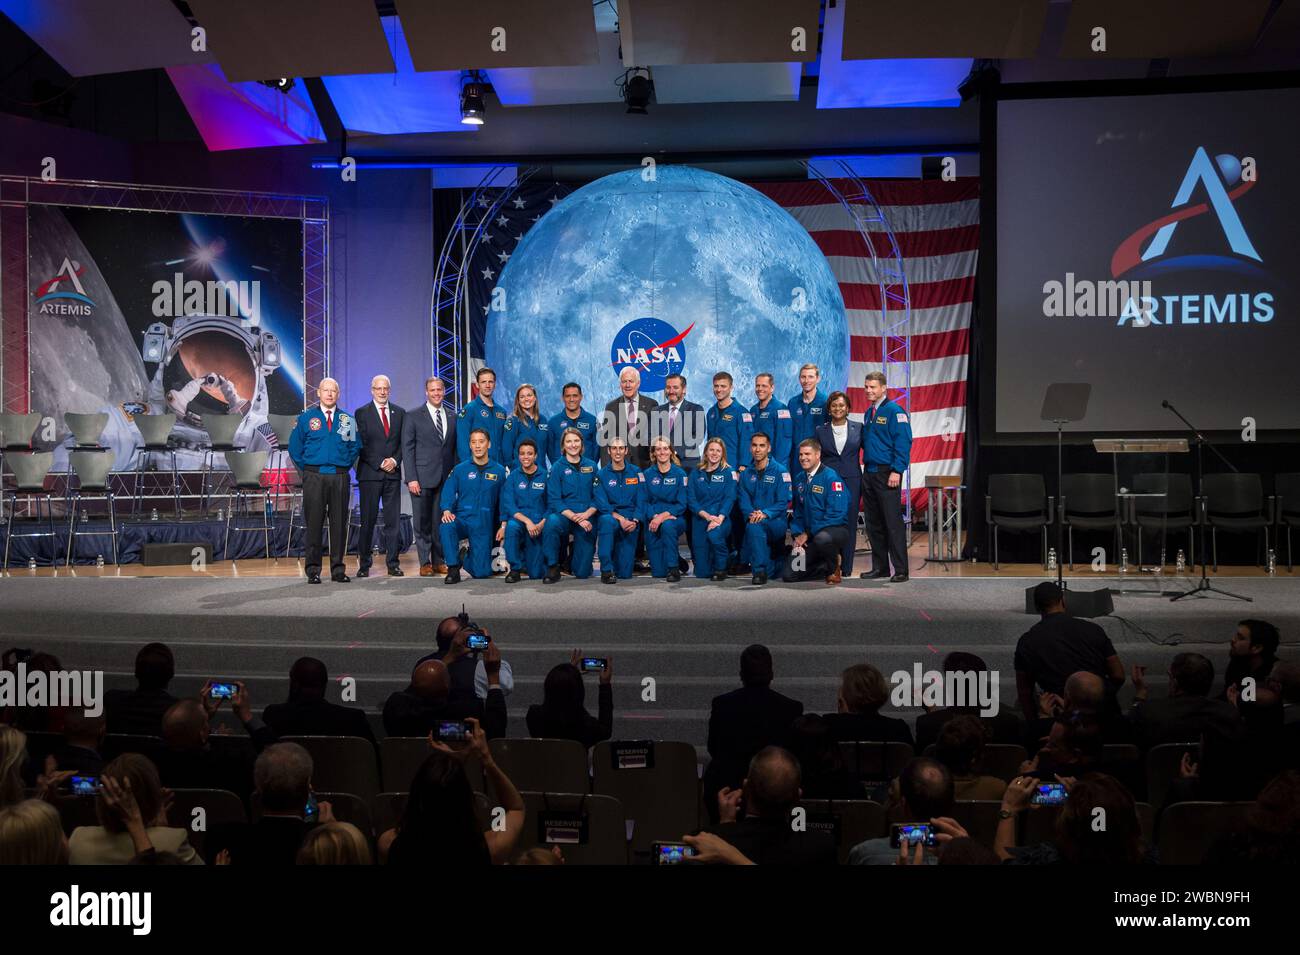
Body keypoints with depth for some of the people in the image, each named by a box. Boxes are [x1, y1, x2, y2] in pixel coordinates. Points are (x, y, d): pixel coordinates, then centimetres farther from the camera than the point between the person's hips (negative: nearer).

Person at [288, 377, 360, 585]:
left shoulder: (347, 419, 9)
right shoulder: (306, 418, 6)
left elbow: (355, 447, 15)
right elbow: (295, 447, 9)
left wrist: (345, 466, 8)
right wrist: (306, 469, 6)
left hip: (340, 478, 1)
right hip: (314, 477, -1)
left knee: (339, 523, 3)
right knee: (314, 523, -1)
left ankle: (338, 569, 10)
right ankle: (313, 570, 5)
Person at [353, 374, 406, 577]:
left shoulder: (400, 413, 12)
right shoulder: (362, 413, 2)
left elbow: (404, 442, 10)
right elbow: (361, 444, -3)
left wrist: (395, 460, -7)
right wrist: (380, 464, -10)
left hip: (393, 473, 3)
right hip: (370, 473, -3)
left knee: (393, 521, 2)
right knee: (367, 521, 0)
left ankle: (393, 564, 6)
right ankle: (364, 565, 6)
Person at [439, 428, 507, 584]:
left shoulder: (499, 471, 4)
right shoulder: (459, 469, 4)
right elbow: (448, 492, -2)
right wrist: (446, 510, -22)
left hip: (484, 526, 1)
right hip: (462, 519, 0)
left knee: (481, 572, -4)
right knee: (446, 527, -37)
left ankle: (469, 554, 33)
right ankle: (453, 569, -19)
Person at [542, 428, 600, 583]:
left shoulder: (591, 466, 7)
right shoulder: (557, 468, -1)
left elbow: (598, 496, 5)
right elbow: (554, 500, -8)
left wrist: (586, 514, -14)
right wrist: (574, 517, -20)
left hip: (587, 519, 2)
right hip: (564, 516, -2)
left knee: (582, 572, -4)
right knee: (552, 521, -40)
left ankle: (572, 558, 34)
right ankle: (553, 567, -21)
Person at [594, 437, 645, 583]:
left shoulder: (636, 472, 6)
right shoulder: (602, 474, 1)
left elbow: (641, 501, 2)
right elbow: (602, 505, -8)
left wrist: (635, 521, -15)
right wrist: (620, 518, -23)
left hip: (630, 523, 1)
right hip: (609, 517, -1)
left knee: (624, 573, -7)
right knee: (607, 521, -41)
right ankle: (606, 570, -29)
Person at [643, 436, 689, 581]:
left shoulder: (680, 474, -2)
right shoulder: (648, 474, 4)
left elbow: (682, 505, -7)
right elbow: (645, 501, 1)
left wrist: (663, 516, -21)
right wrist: (654, 516, -19)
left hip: (674, 518, -2)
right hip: (653, 520, 2)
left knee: (667, 526, -40)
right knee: (658, 572, -6)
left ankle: (674, 567, -25)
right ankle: (676, 558, 29)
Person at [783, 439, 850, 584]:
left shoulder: (831, 477, -13)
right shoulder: (799, 479, 8)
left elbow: (836, 514, -19)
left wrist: (808, 533, -17)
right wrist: (797, 534, -2)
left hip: (836, 530, -6)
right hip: (809, 536, 6)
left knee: (822, 538, -41)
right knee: (790, 575, -8)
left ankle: (834, 568, -7)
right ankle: (827, 566, 18)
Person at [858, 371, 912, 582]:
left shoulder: (894, 411, -8)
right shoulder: (868, 413, 16)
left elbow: (903, 443, -14)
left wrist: (896, 471, -20)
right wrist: (865, 467, 13)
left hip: (887, 474, -8)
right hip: (869, 473, 8)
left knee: (893, 522, -7)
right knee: (873, 523, 10)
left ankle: (900, 570, -3)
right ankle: (880, 567, 18)